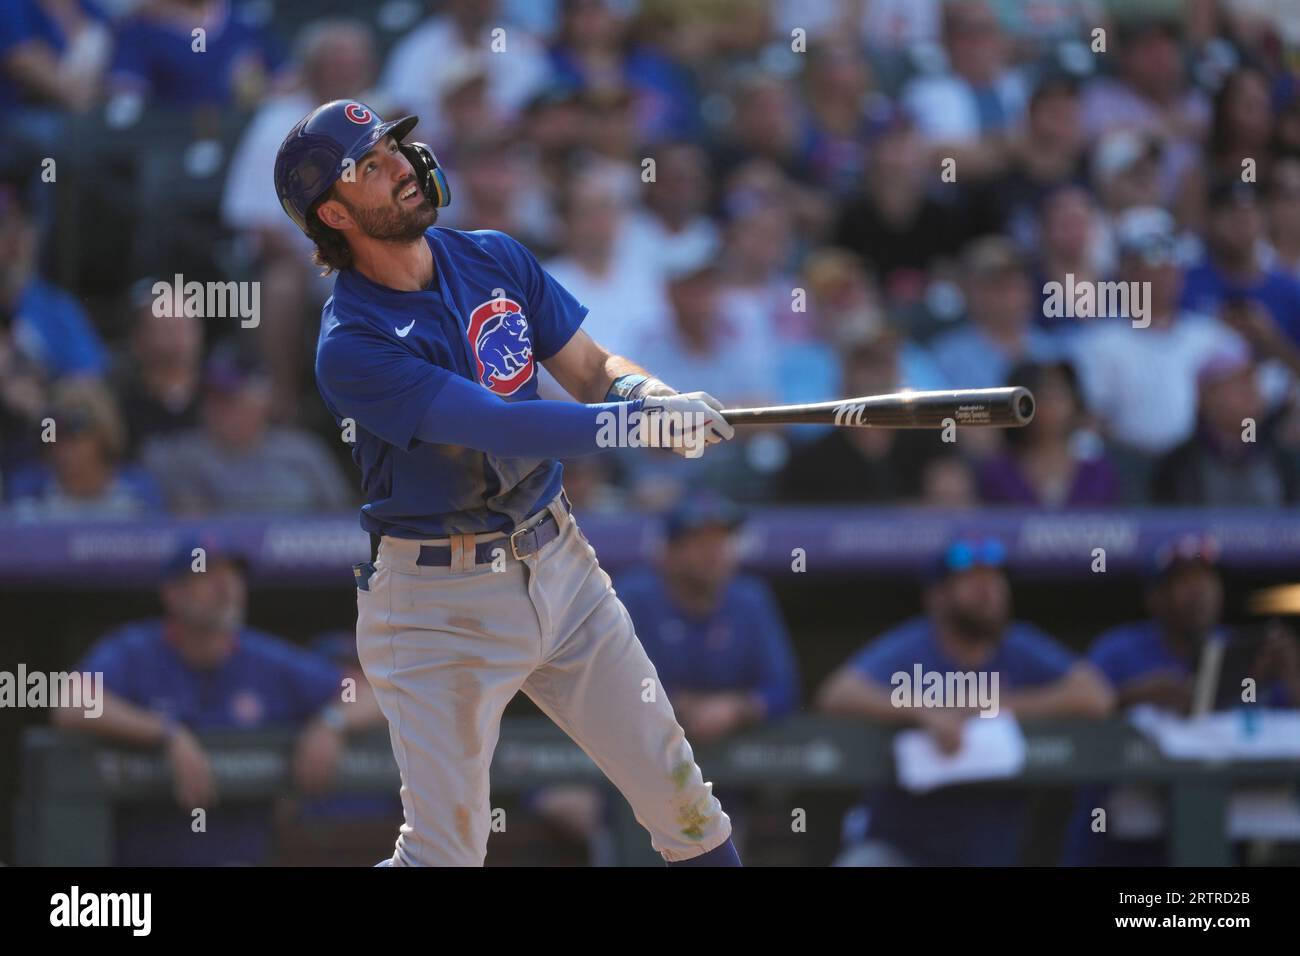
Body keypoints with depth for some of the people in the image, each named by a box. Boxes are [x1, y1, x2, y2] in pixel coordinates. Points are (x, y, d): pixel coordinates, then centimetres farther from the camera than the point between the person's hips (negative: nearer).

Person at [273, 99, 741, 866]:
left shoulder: (496, 261, 3)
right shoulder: (351, 347, -19)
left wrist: (651, 394, -18)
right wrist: (644, 424, -32)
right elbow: (501, 429, -26)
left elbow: (591, 370, 5)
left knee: (677, 795, 9)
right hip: (441, 603, -6)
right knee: (446, 851, -5)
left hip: (560, 564, 6)